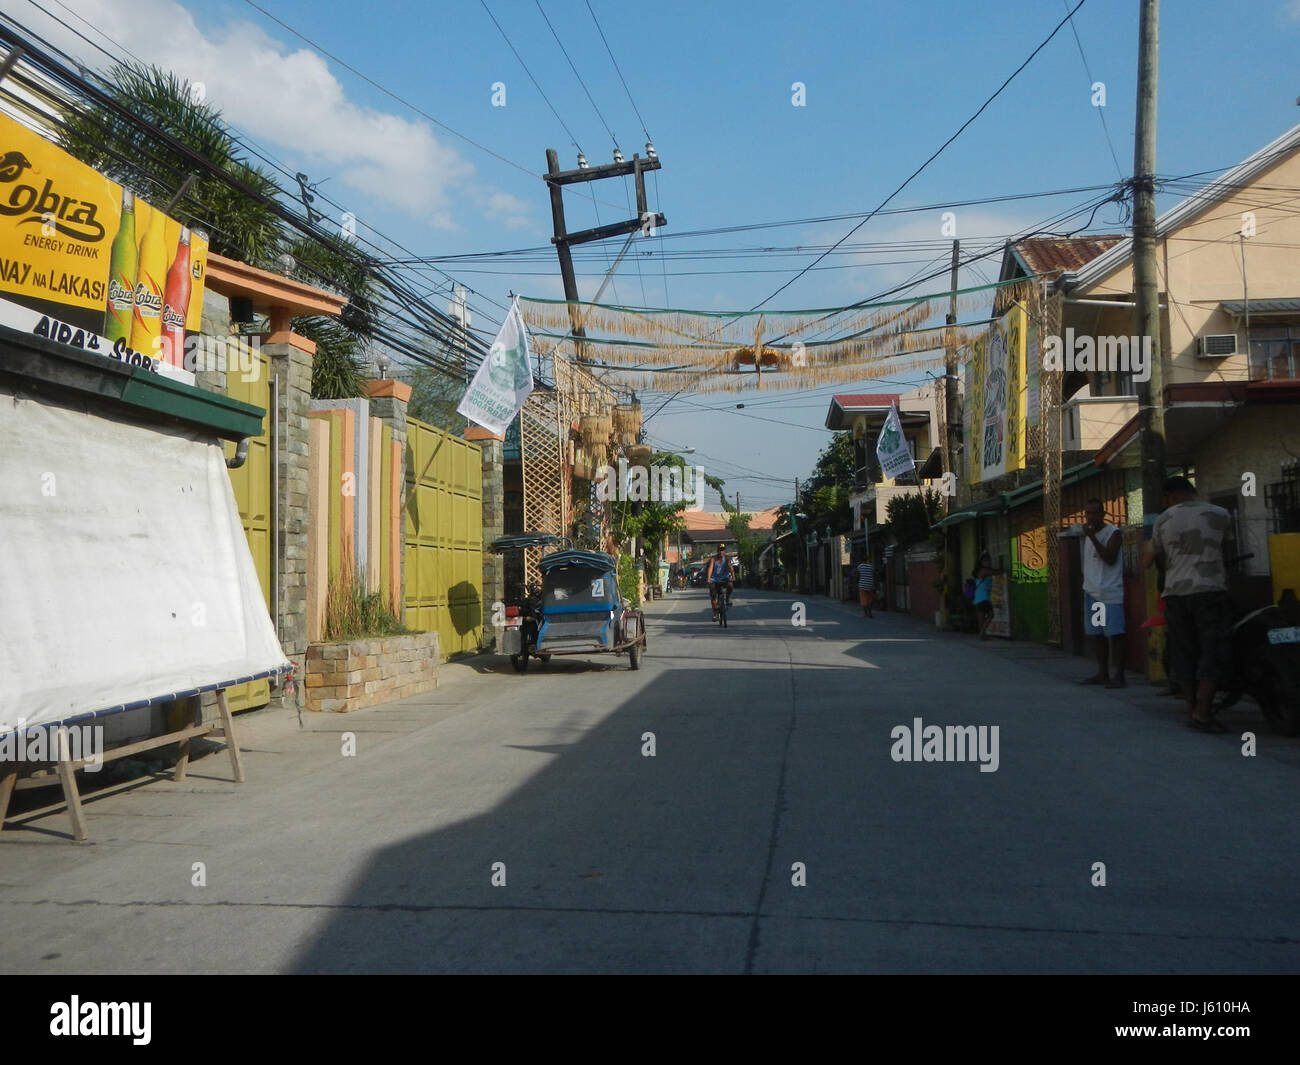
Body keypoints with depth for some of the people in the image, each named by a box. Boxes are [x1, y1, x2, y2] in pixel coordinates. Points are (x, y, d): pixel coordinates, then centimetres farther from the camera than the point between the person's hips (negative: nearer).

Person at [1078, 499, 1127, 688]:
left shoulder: (1113, 533, -6)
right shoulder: (1087, 533, 17)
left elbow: (1110, 558, -19)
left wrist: (1092, 537, -21)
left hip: (1110, 592, -7)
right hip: (1091, 591, 7)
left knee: (1114, 634, -6)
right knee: (1096, 634, 10)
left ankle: (1117, 675, -3)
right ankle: (1102, 673, 17)